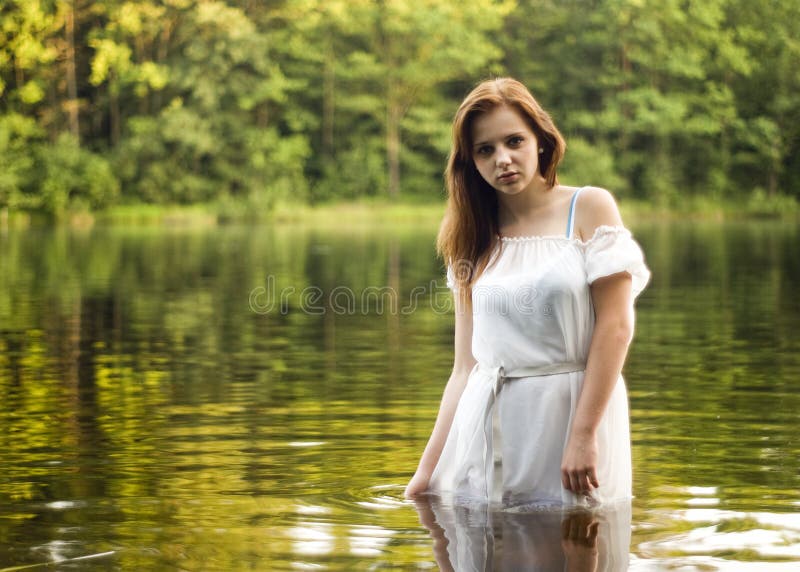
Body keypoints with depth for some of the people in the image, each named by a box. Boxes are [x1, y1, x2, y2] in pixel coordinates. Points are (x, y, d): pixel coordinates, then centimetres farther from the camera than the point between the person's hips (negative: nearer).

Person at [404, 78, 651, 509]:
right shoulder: (474, 243, 11)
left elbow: (615, 327, -8)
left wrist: (583, 436, -16)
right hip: (489, 433, 4)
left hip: (573, 410, -3)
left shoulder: (589, 208, 0)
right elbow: (466, 368, 9)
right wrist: (427, 472, 3)